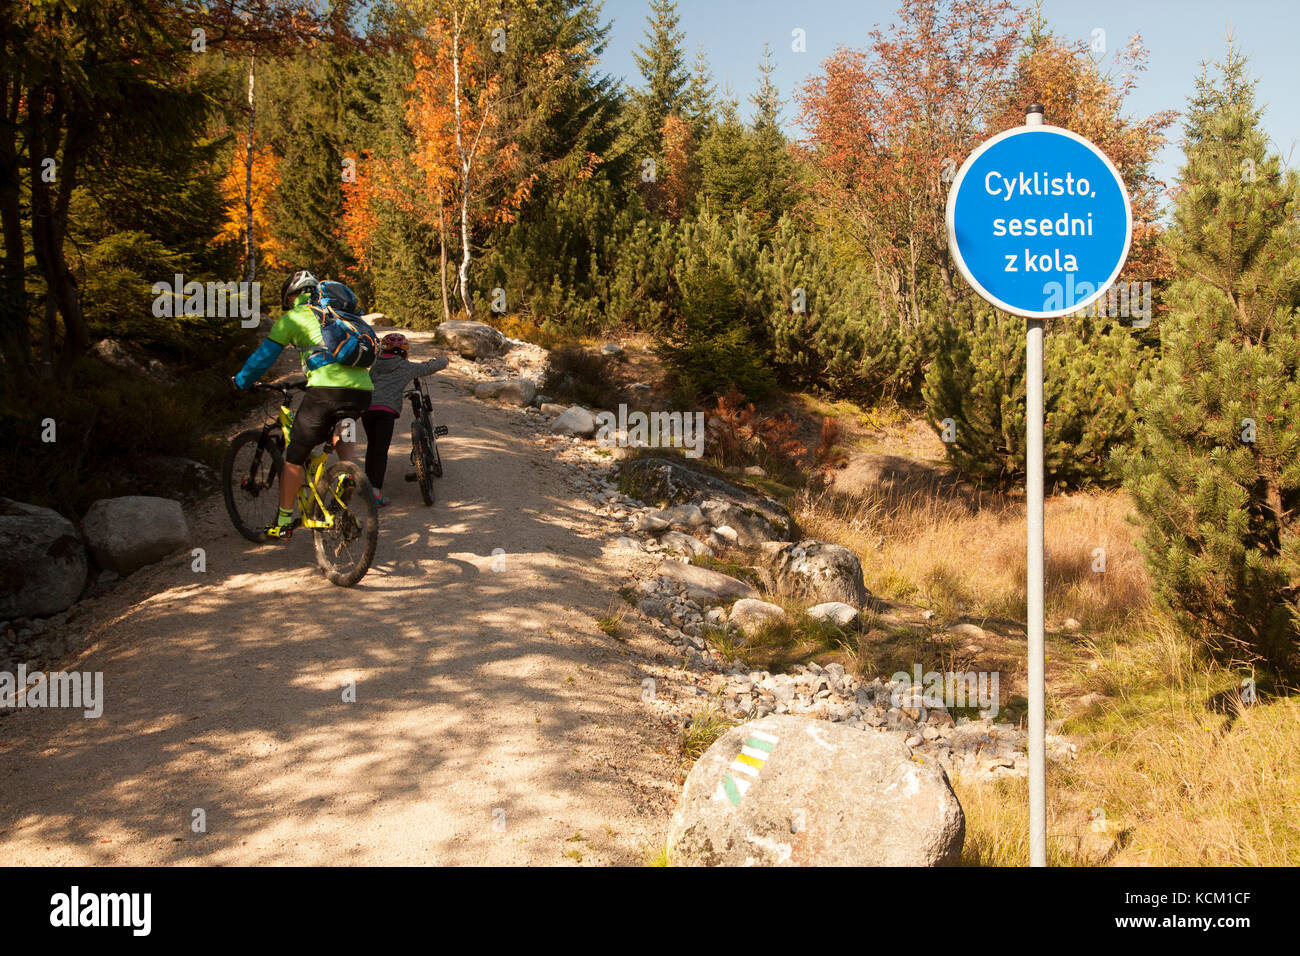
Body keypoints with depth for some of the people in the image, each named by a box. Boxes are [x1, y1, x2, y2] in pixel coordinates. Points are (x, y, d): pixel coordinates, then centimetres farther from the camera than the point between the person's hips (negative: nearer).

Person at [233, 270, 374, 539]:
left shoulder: (292, 318, 11)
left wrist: (242, 381, 32)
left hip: (326, 390, -5)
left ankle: (283, 524, 17)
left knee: (294, 457, 10)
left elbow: (263, 356, 14)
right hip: (362, 391, 5)